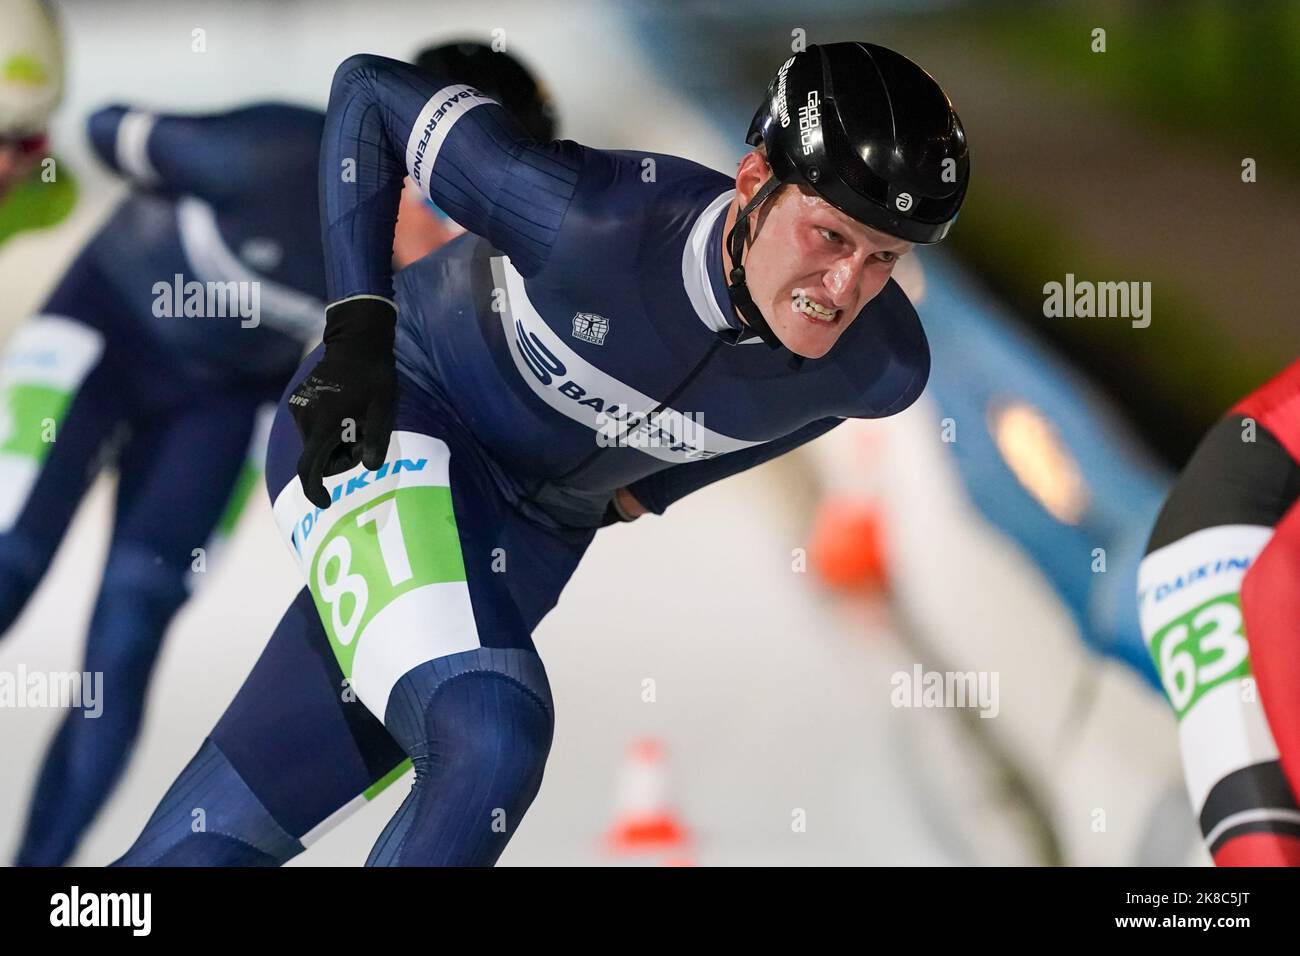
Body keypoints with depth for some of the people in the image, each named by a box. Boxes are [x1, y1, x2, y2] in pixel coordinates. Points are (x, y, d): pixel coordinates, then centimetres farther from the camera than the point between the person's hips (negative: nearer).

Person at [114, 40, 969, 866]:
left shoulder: (882, 368, -18)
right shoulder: (584, 215, -31)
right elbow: (369, 88, -16)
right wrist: (358, 331, -20)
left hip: (533, 536, 5)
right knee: (490, 742, -29)